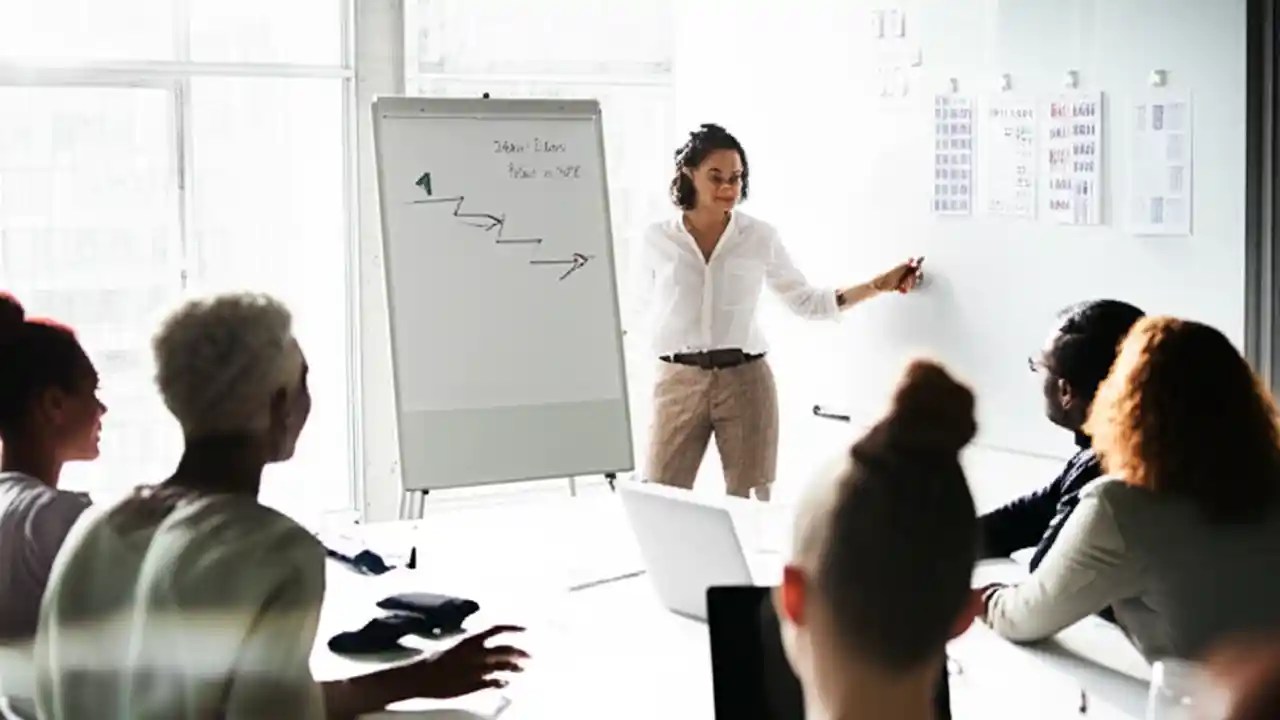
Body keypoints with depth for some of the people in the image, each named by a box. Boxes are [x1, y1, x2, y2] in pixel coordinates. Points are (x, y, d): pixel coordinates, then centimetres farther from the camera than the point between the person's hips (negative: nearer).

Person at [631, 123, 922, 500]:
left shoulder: (760, 236, 4)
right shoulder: (656, 240, 2)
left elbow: (807, 302, 12)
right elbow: (642, 311, 15)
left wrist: (879, 285, 5)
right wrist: (677, 336, -3)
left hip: (745, 379, 1)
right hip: (679, 382, 0)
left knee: (748, 500, 4)